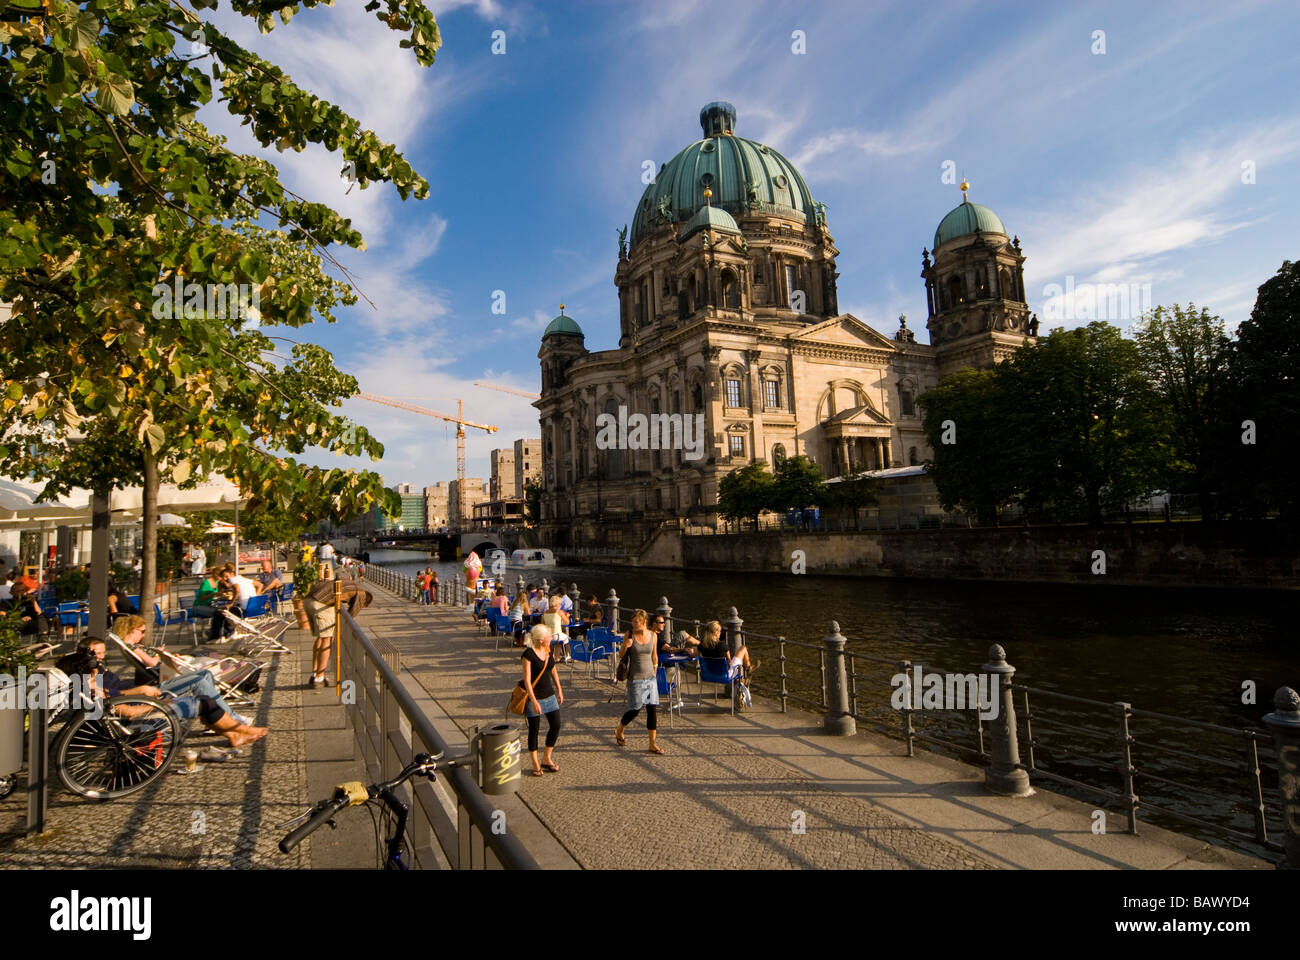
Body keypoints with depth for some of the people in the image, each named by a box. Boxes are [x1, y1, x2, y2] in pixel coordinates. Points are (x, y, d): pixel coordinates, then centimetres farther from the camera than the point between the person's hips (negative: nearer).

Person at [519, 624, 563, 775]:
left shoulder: (548, 650, 2)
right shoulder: (528, 654, -18)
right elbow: (527, 680, -19)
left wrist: (559, 690, 15)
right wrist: (533, 701, -23)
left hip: (549, 694, 7)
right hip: (534, 696, -7)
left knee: (556, 725, 6)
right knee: (534, 730, 4)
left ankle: (546, 759, 23)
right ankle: (535, 764, 18)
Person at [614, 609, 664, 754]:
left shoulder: (652, 635, 0)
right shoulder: (630, 634, -8)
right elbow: (621, 655, -3)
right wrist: (625, 646, -23)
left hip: (650, 677, 3)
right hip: (635, 678, -3)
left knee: (652, 709, 1)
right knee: (635, 709, 1)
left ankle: (653, 744, 11)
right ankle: (619, 731, 30)